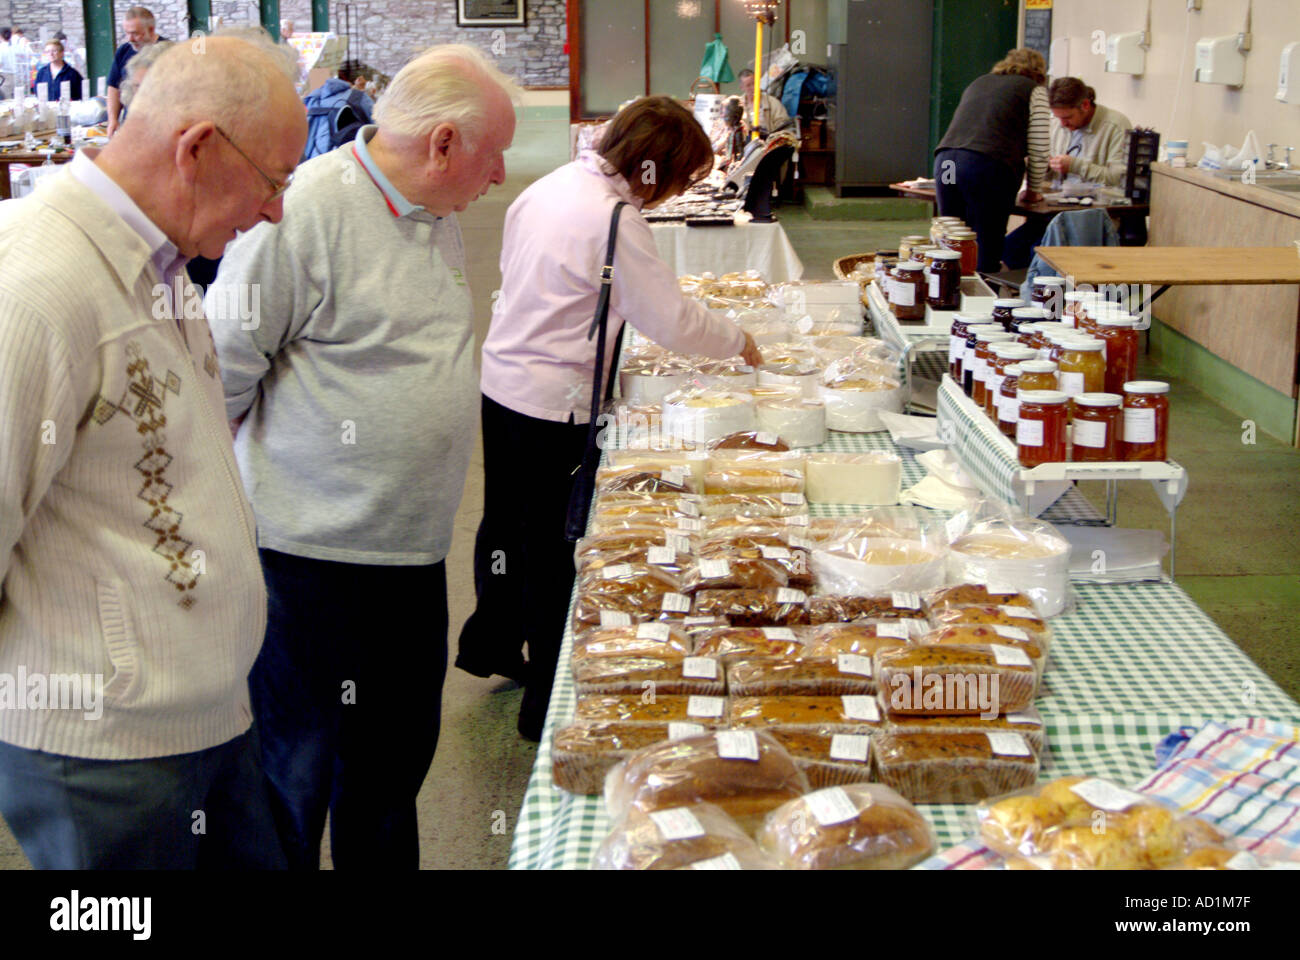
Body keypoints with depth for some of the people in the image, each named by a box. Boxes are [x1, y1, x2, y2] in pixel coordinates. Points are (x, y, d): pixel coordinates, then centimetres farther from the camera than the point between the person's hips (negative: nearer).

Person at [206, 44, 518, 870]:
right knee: (295, 772, 6)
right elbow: (225, 362, -14)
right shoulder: (307, 209, -19)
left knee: (396, 755, 19)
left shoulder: (439, 219, 10)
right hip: (311, 554, -8)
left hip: (414, 551, 8)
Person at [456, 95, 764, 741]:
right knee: (554, 549, 3)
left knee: (508, 520, 24)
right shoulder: (613, 218, -21)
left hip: (501, 380, 9)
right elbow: (672, 320, -17)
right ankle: (549, 703, 15)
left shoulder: (551, 186, 6)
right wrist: (738, 342, 0)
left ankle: (491, 643, 45)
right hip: (554, 404, -9)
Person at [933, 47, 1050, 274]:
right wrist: (1033, 190, 22)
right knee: (985, 255, -3)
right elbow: (1038, 149, 7)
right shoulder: (1034, 90, 13)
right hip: (988, 167, -6)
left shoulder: (979, 83, 32)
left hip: (945, 160, 6)